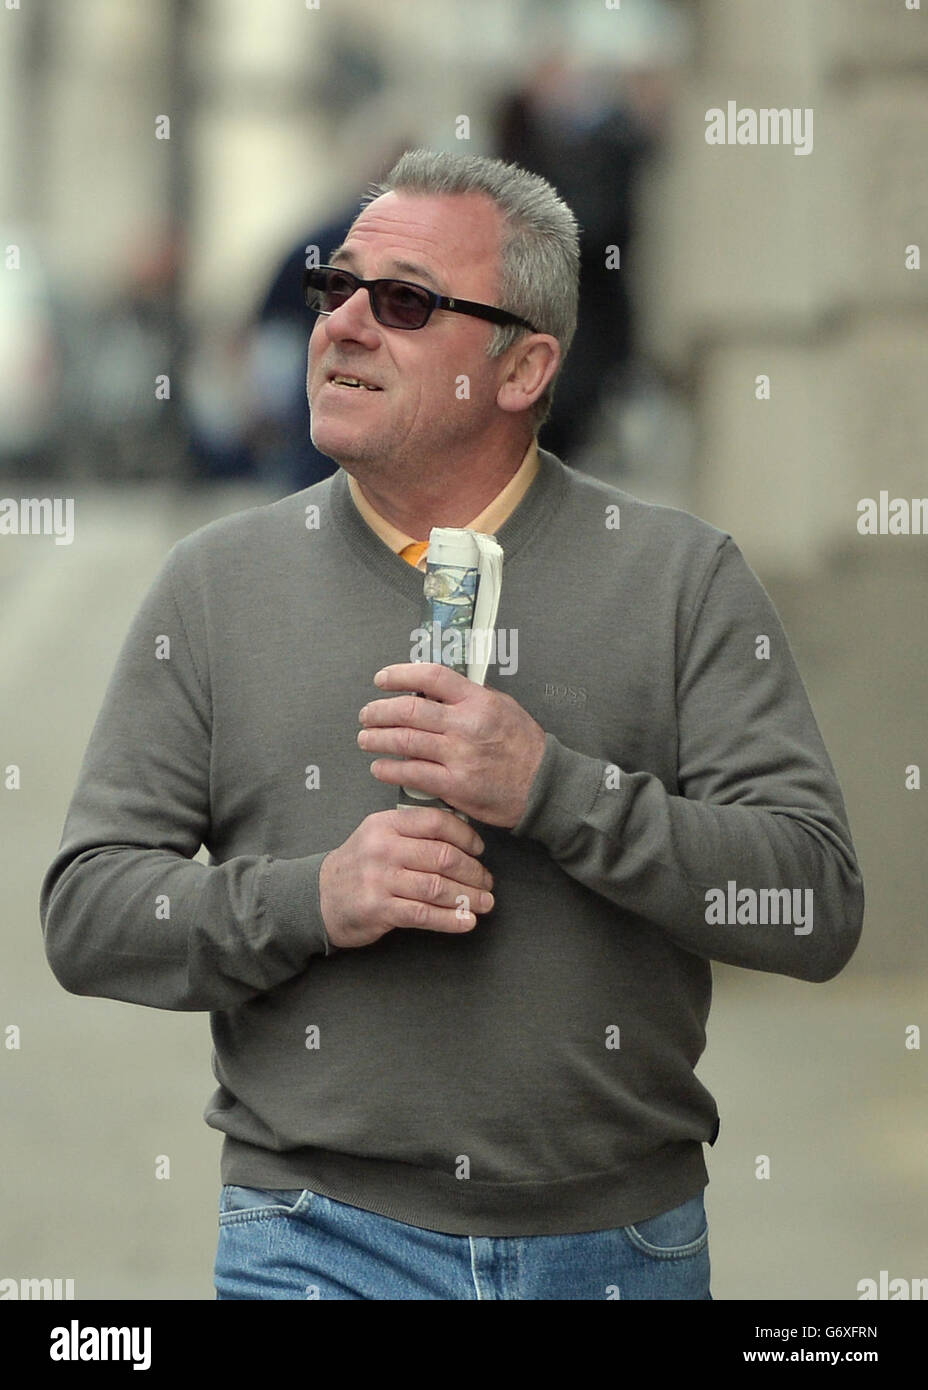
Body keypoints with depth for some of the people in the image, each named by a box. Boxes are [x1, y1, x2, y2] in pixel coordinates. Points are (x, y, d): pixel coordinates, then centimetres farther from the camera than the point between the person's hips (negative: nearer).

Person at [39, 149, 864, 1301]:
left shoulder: (682, 578, 2)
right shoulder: (218, 585, 5)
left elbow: (816, 909, -6)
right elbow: (86, 914, 3)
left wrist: (552, 789, -17)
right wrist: (313, 900, -14)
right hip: (320, 1242, 0)